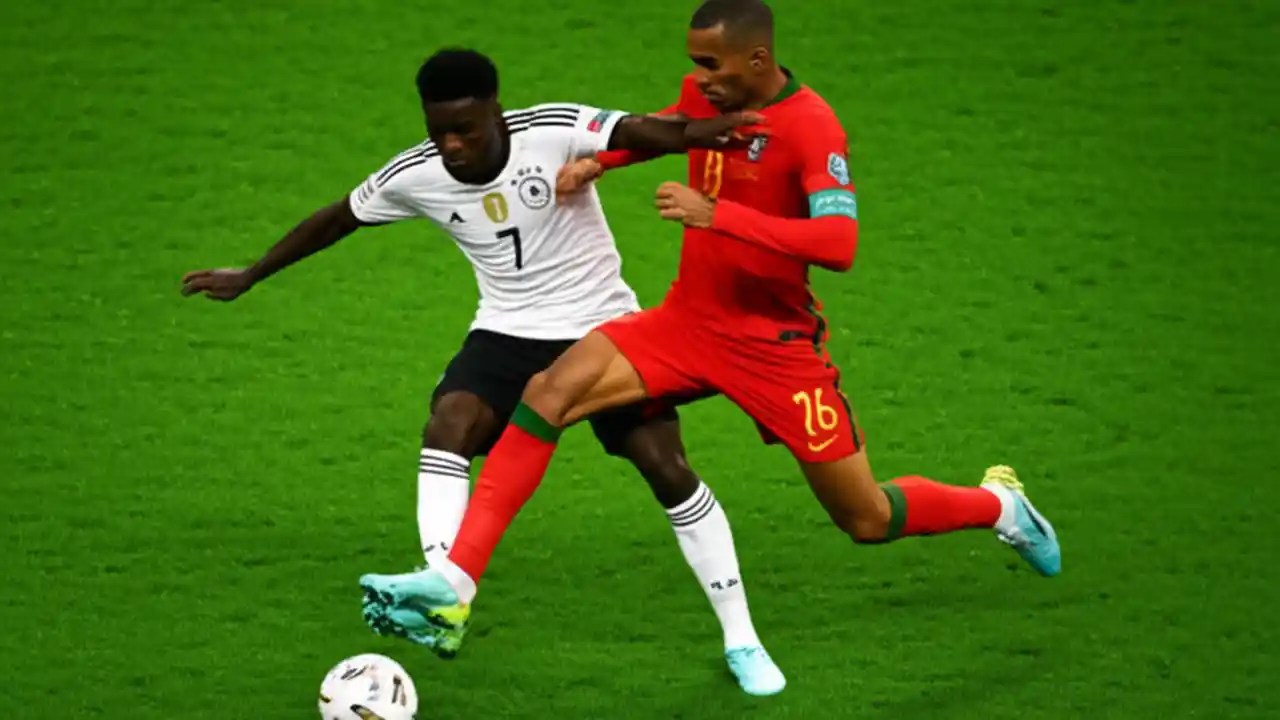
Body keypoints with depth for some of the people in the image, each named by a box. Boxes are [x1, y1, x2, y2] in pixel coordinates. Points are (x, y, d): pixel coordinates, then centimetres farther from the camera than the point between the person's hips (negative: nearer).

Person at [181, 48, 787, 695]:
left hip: (604, 327, -3)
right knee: (447, 428, -25)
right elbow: (335, 220, 6)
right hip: (510, 332, 3)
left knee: (669, 471, -6)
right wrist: (249, 278, 13)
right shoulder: (415, 175, -11)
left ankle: (741, 641, 7)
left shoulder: (554, 132, -23)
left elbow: (636, 133, -41)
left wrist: (690, 132, -64)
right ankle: (444, 608, -32)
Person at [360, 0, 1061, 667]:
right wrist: (599, 158, 6)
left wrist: (718, 214, -37)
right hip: (688, 321, 5)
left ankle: (999, 504, 38)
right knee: (548, 392, -17)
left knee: (867, 520, 5)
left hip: (776, 344, -5)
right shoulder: (705, 95, -2)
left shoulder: (810, 125, -22)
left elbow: (839, 244, -34)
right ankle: (455, 579, -22)